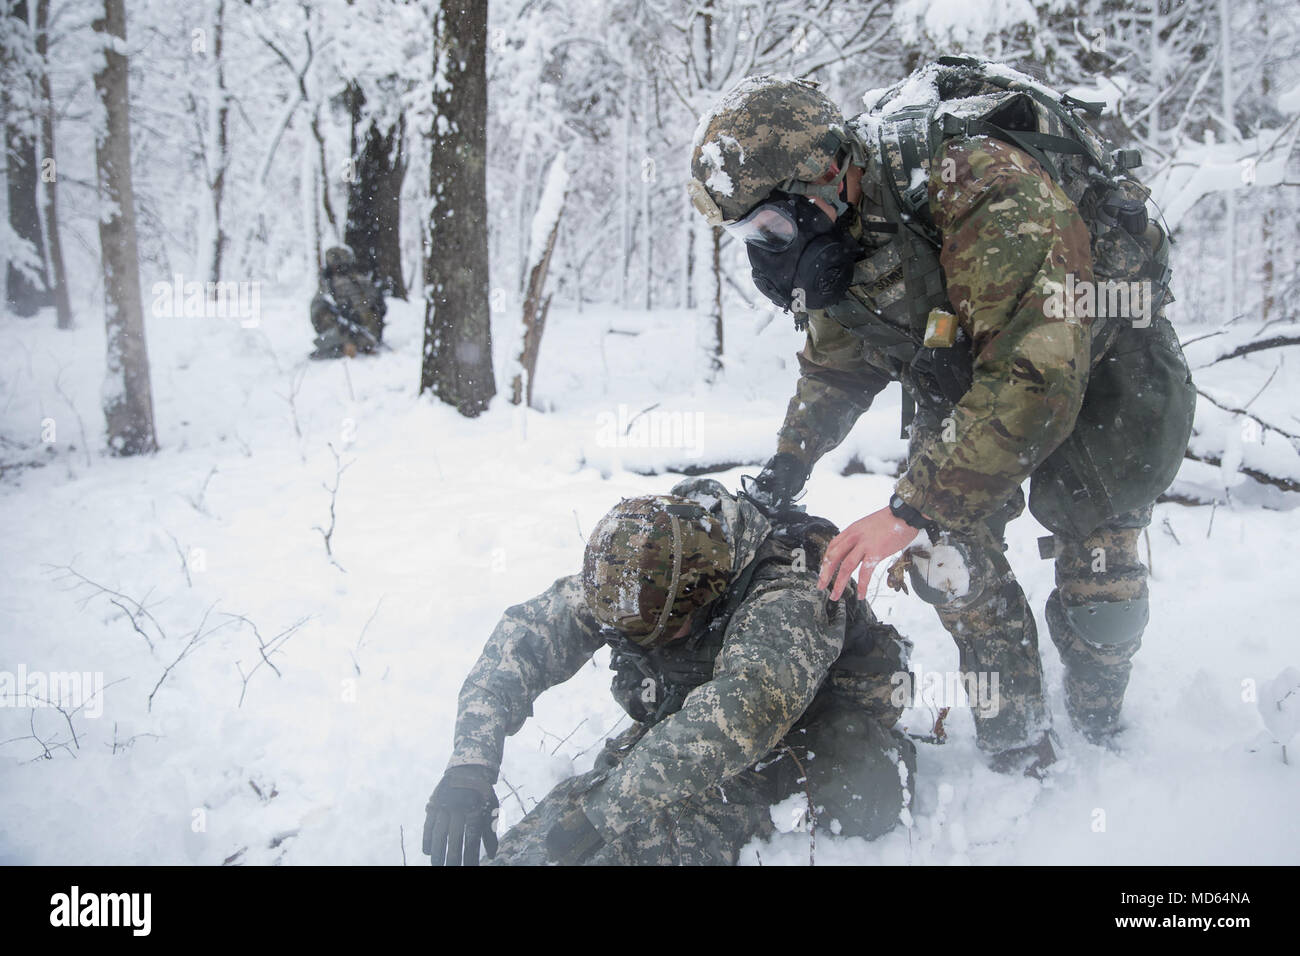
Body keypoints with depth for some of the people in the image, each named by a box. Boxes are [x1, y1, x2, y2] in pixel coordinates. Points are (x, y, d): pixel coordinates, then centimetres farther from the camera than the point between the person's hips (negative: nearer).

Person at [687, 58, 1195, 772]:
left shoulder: (985, 184, -40)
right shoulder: (834, 234, -14)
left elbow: (1038, 374, -45)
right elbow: (836, 366, 6)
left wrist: (912, 510, -43)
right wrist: (787, 464, -7)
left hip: (1096, 351, -5)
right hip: (957, 362, 6)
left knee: (1094, 556, -11)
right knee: (948, 545, -10)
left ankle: (1101, 734, 16)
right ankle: (1018, 754, 4)